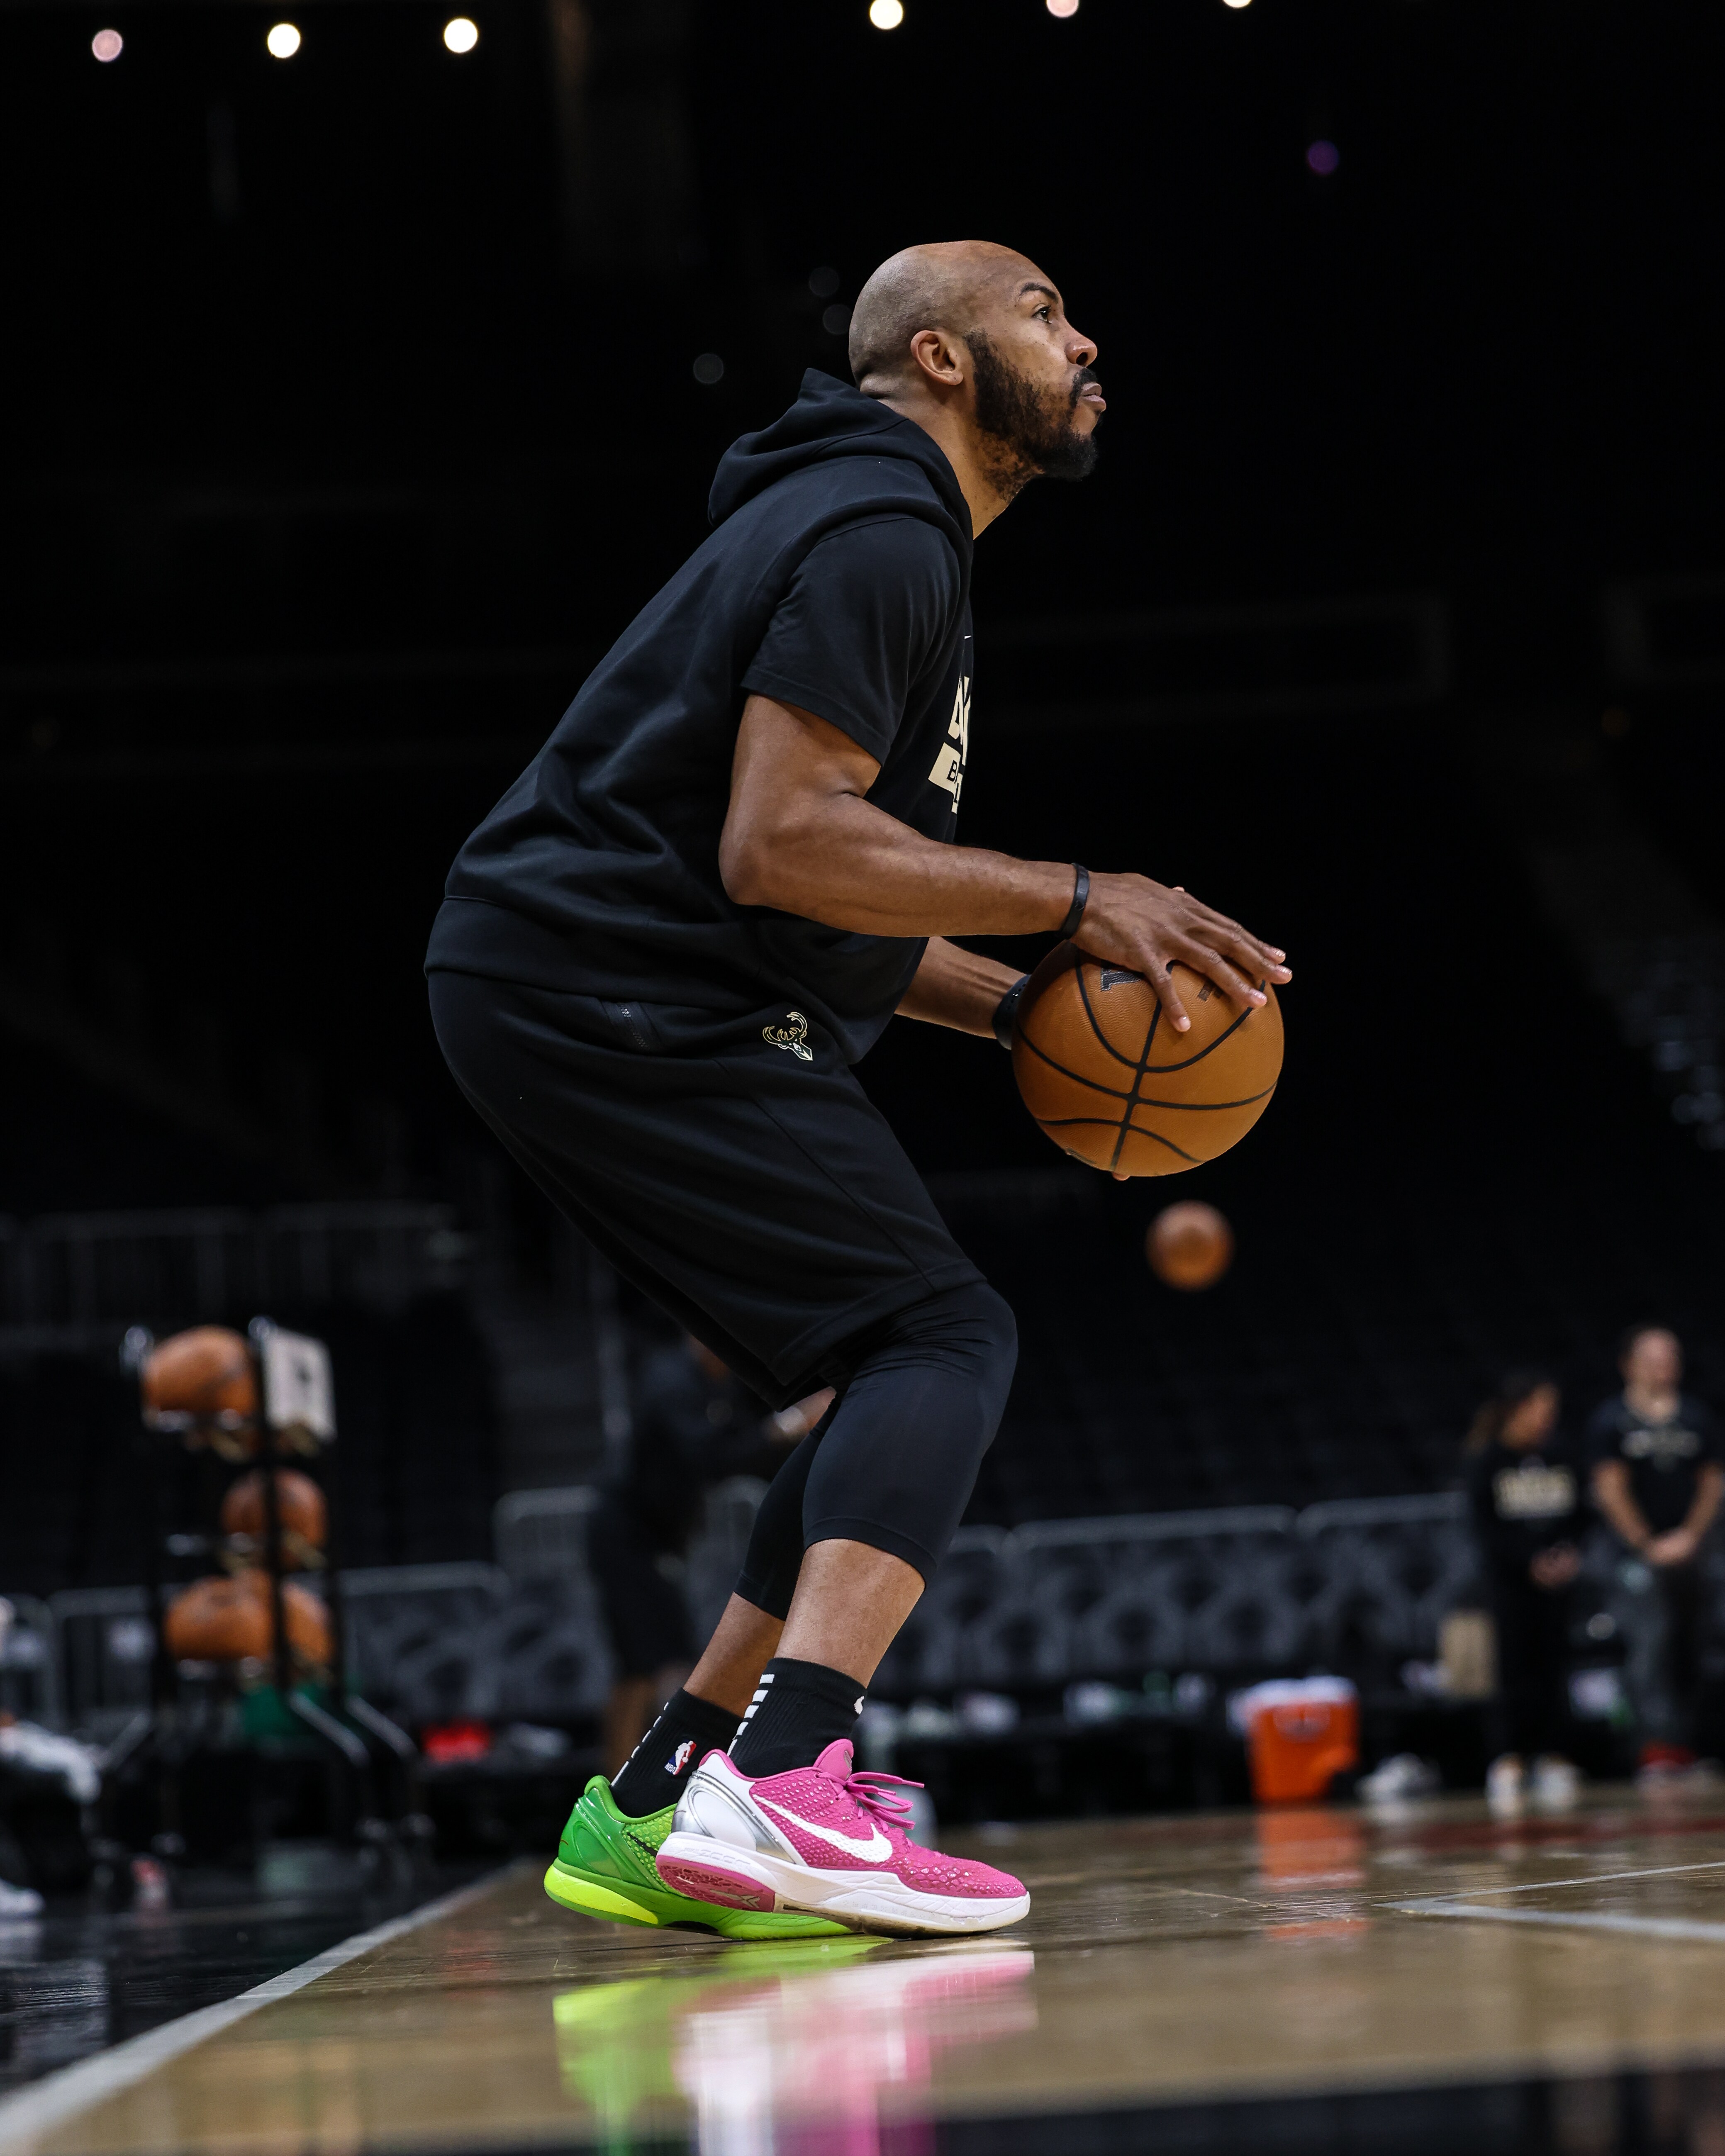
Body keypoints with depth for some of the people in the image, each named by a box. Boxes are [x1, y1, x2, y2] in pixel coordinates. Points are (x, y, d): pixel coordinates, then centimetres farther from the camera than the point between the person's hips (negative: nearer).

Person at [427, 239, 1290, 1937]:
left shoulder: (871, 532, 25)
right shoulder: (880, 531, -11)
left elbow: (831, 900, 27)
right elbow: (779, 846, -22)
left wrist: (1022, 1008, 14)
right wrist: (1073, 901, -17)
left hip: (564, 993, 11)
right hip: (620, 998, -11)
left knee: (915, 1369, 11)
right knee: (944, 1334, -17)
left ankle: (650, 1815, 11)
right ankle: (786, 1795, -32)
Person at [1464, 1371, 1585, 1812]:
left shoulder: (1561, 1452, 3)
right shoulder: (1488, 1459, -5)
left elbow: (1579, 1511, 10)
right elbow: (1486, 1524, -6)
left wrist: (1570, 1553, -8)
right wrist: (1531, 1561, -14)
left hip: (1556, 1572, 2)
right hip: (1510, 1574, -2)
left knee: (1553, 1662, 0)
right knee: (1518, 1663, -5)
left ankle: (1554, 1759, 3)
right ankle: (1511, 1762, -2)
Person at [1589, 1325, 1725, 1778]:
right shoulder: (1611, 1421, 0)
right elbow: (1611, 1490, -4)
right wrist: (1648, 1545, -6)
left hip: (1686, 1550, 5)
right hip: (1638, 1551, -4)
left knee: (1688, 1650, 5)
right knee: (1651, 1642, -17)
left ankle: (1684, 1746, 11)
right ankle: (1659, 1745, -24)